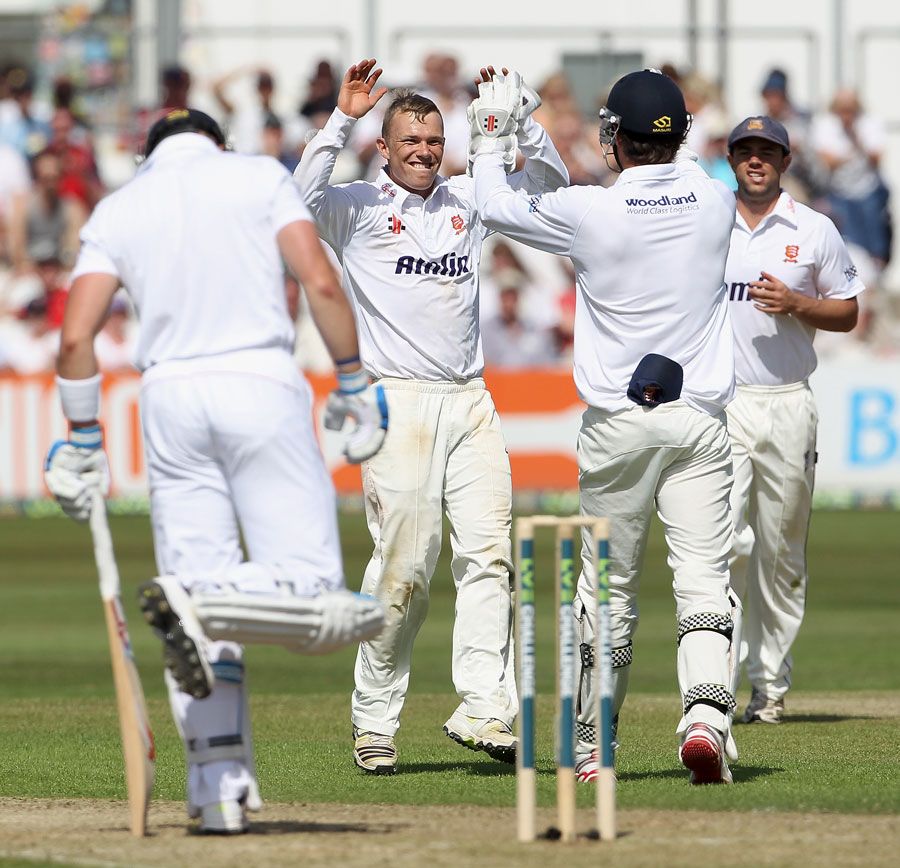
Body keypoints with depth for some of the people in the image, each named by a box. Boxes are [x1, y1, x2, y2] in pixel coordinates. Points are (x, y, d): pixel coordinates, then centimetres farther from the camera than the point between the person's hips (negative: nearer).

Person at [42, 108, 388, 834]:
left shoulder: (117, 209, 14)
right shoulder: (259, 176, 9)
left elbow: (76, 335, 4)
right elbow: (321, 283, -5)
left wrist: (83, 441, 12)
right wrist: (354, 382, 2)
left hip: (171, 395, 3)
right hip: (261, 385, -3)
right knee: (314, 594, -1)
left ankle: (219, 789, 0)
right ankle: (194, 604, -29)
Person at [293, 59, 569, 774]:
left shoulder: (467, 200, 16)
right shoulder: (359, 207, 1)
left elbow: (550, 180, 16)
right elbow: (303, 198, -19)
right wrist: (342, 118, -24)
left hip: (470, 402, 5)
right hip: (398, 401, -5)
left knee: (488, 552, -6)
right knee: (405, 562, -7)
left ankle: (483, 711, -9)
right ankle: (375, 721, 4)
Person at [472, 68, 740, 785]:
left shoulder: (589, 212, -10)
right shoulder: (715, 202, 1)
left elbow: (496, 206, 7)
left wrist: (494, 135, 25)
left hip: (617, 424, -1)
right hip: (700, 418, 1)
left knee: (608, 590, 10)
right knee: (703, 578, -4)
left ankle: (592, 749, 19)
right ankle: (706, 715, -27)